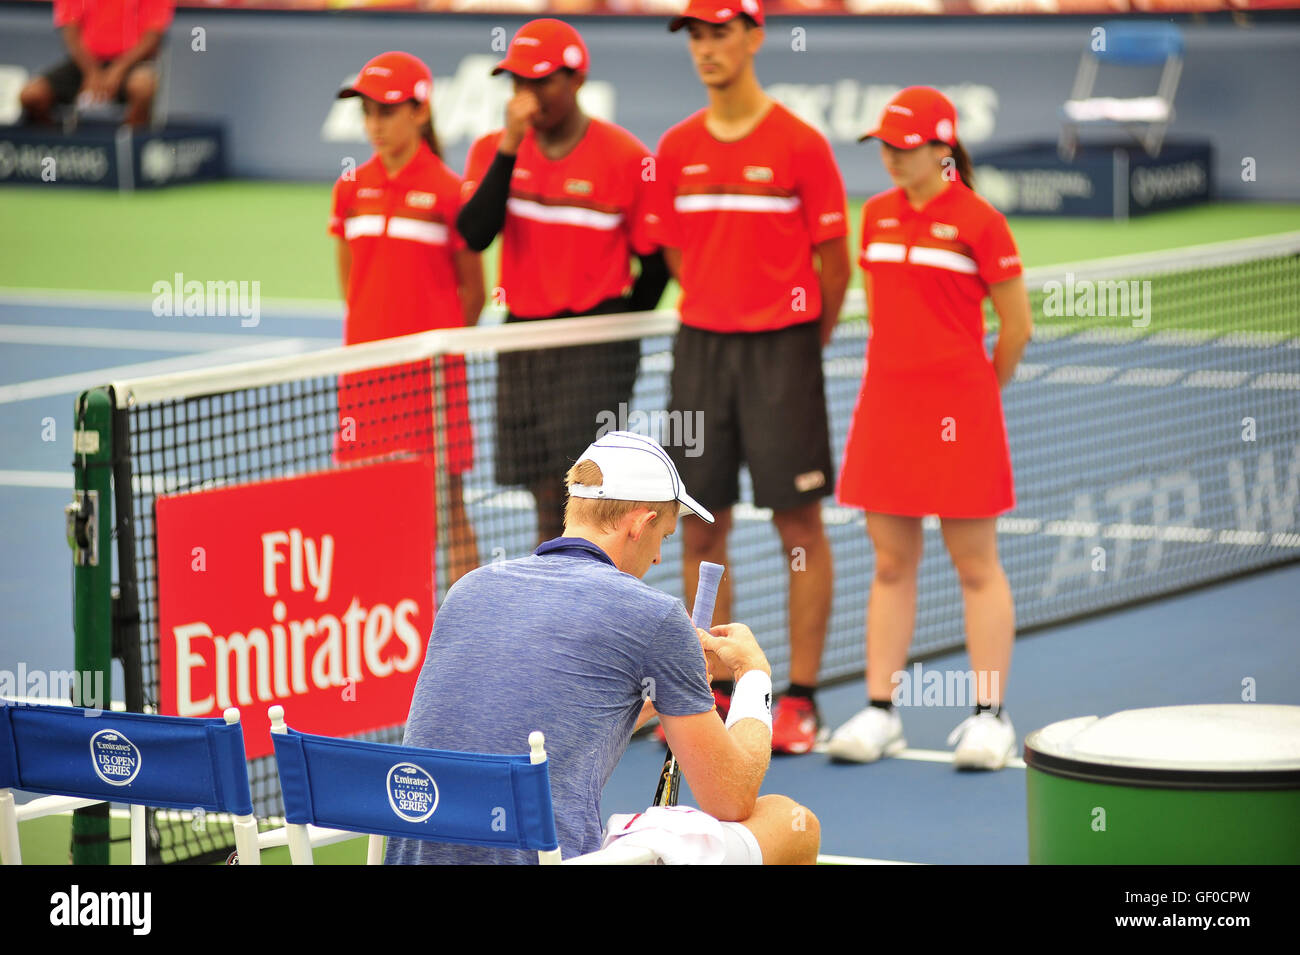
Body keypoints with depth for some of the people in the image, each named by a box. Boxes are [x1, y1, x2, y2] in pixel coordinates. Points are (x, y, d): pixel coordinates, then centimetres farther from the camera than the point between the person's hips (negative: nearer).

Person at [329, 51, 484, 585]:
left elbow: (472, 291, 2)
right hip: (365, 369, 4)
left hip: (430, 374, -4)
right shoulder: (351, 189, 7)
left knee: (447, 510, 0)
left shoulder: (448, 191, -6)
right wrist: (373, 332, 10)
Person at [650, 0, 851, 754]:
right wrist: (715, 323, 13)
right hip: (700, 347, 4)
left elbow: (833, 260, -1)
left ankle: (801, 698, 3)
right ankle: (714, 691, 14)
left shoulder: (800, 145, -6)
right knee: (700, 531, 5)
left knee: (800, 528, -2)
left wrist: (803, 342, 6)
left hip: (781, 347, -4)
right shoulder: (678, 149, 7)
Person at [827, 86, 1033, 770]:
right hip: (885, 403, 5)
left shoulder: (978, 221, -8)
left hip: (958, 412, -5)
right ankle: (879, 711, 11)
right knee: (891, 564, 8)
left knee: (976, 566, 1)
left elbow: (1017, 328, -1)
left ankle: (989, 717, 4)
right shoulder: (876, 215, 9)